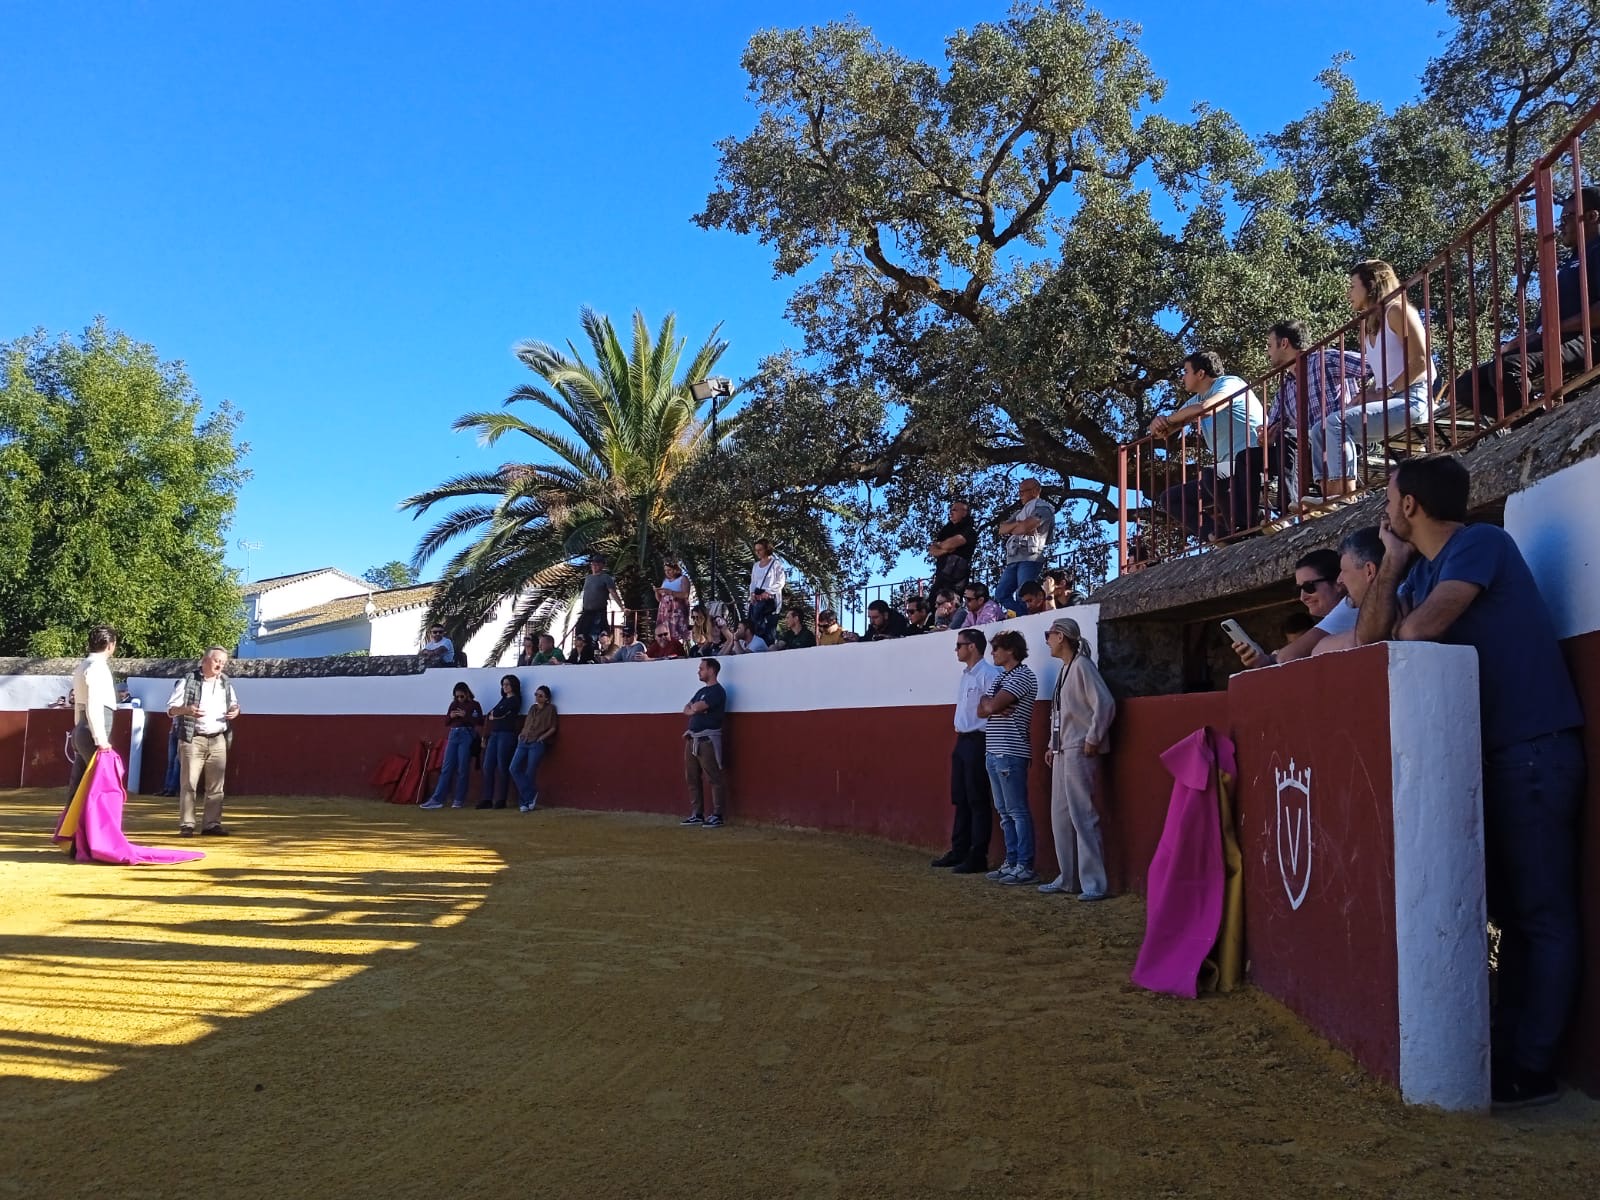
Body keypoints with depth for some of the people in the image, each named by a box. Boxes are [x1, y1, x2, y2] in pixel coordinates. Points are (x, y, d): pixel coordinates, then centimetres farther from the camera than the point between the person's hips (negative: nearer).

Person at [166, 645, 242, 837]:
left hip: (218, 741, 4)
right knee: (188, 784, -4)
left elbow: (233, 704, 25)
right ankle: (186, 824, 0)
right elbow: (171, 709, -3)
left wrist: (235, 711, 1)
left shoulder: (226, 683, 12)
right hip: (193, 740, -4)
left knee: (216, 786, 4)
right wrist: (186, 710, -24)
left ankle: (212, 823, 10)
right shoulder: (188, 681, -2)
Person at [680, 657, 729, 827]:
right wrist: (694, 710, -7)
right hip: (692, 738, 9)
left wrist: (693, 708, 4)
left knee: (713, 778, -7)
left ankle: (717, 815, -4)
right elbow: (686, 709, 14)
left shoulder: (717, 691, -9)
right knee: (692, 778, 10)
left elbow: (696, 708, -18)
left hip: (708, 739, -9)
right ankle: (696, 815, 16)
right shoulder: (702, 690, 20)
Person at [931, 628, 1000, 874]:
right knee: (960, 799, 14)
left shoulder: (988, 674, -14)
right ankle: (959, 851, 23)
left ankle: (978, 857, 3)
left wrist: (985, 742, -18)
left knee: (978, 801, -3)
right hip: (962, 740, 9)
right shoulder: (964, 676, 15)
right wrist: (960, 739, 16)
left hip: (978, 741, -9)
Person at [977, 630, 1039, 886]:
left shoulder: (1023, 675, -10)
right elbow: (981, 710, 12)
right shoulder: (1001, 677, 19)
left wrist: (989, 704, 2)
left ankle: (1025, 867, -3)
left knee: (1017, 811, -6)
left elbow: (991, 706, -19)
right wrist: (993, 707, -7)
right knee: (1004, 812, 11)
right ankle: (1011, 863, 17)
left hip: (1010, 754, -9)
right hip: (993, 752, 9)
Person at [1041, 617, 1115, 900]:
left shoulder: (1082, 665, -12)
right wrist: (1052, 745, 15)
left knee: (1082, 816, -9)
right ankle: (1068, 878, 19)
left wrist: (1093, 739, -16)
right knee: (1060, 817, 12)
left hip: (1079, 752, -10)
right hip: (1062, 752, 10)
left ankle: (1095, 883, -5)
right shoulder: (1064, 669, 15)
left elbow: (1105, 704, -19)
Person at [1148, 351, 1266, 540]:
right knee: (1168, 500, 1)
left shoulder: (1229, 383, -6)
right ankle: (1224, 537, -15)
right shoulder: (1196, 400, 18)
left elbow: (1205, 409, -27)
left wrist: (1168, 419, -11)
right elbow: (1163, 432, 18)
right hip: (1229, 468, 9)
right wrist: (1157, 425, -8)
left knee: (1209, 474, -39)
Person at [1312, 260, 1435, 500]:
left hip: (1411, 400, -9)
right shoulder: (1368, 324, 22)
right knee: (1320, 431, -2)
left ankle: (1346, 495, -32)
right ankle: (1329, 493, -15)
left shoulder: (1396, 311, -4)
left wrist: (1385, 392, -17)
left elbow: (1420, 361, -13)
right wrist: (1365, 394, 0)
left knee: (1337, 422, -27)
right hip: (1387, 402, 9)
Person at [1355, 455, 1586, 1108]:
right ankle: (1506, 1049, 22)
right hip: (1488, 750, 9)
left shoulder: (1481, 542, -12)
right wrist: (1392, 562, 4)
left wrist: (1395, 635, 2)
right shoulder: (1419, 569, 13)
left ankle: (1530, 1068, 0)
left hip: (1534, 748, -9)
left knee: (1542, 913, -4)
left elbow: (1419, 629, -21)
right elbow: (1367, 640, 5)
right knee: (1509, 908, 13)